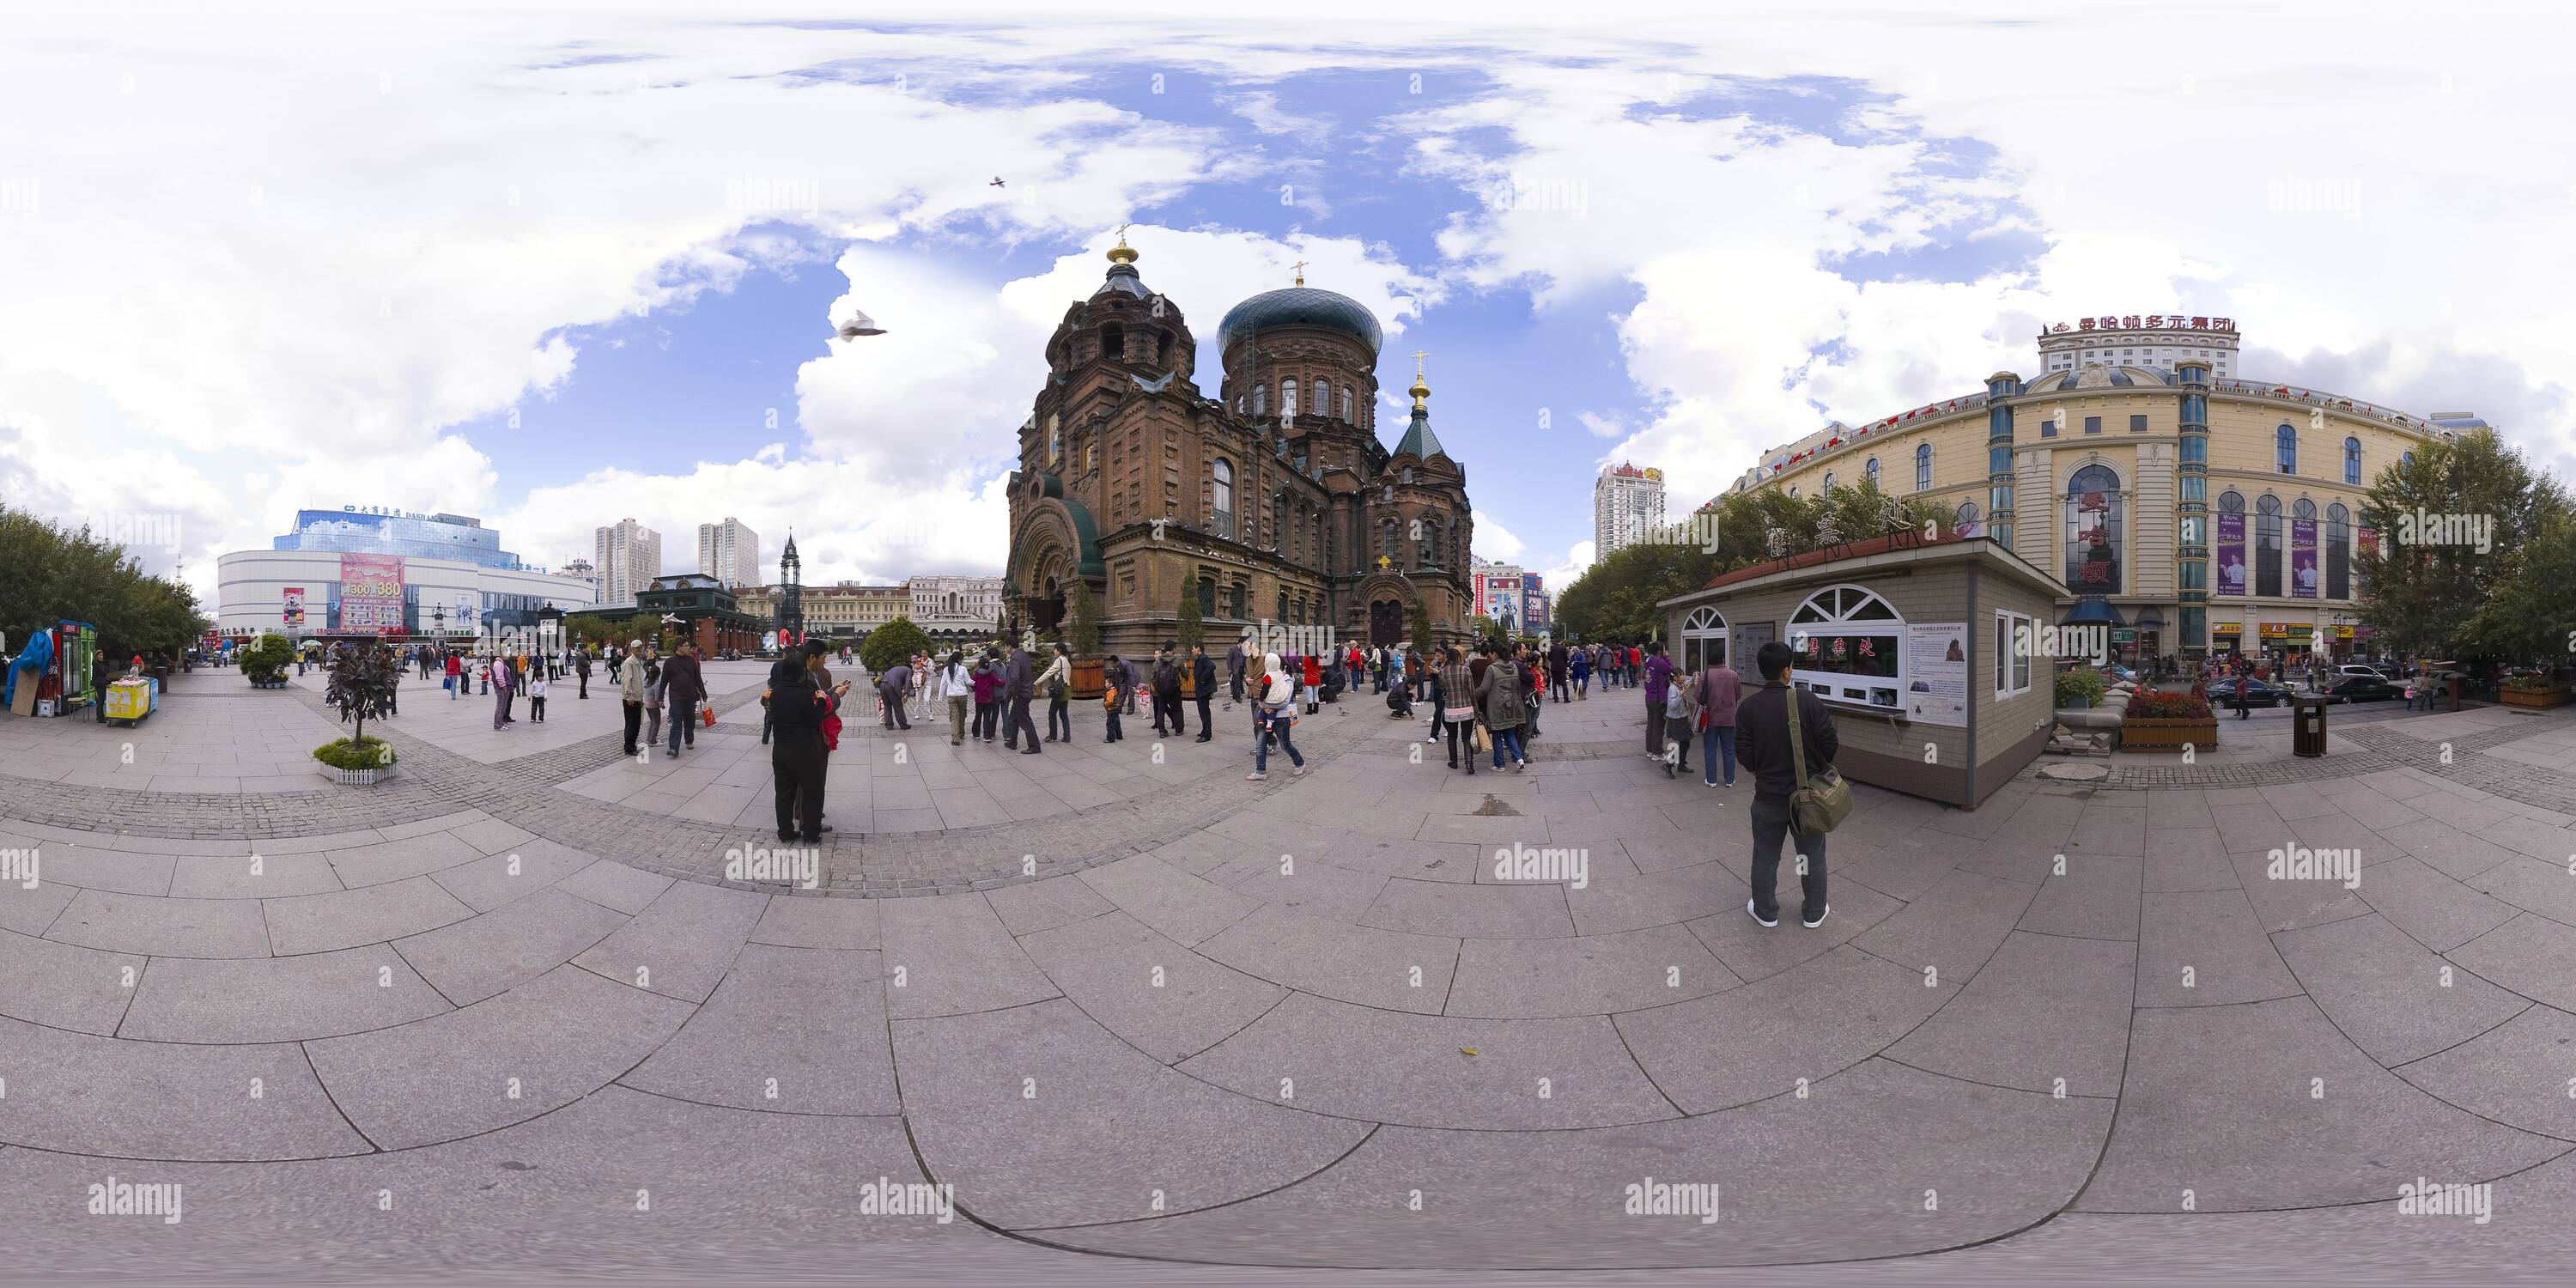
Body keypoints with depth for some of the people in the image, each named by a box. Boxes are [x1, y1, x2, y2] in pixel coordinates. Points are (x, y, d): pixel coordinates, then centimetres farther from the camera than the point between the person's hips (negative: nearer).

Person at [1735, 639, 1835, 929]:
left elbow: (1744, 756, -8)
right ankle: (1814, 913, 29)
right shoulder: (1809, 702, -16)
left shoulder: (1748, 707, -12)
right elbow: (1830, 747, -11)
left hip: (1768, 794, 0)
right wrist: (1817, 769, 10)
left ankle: (1765, 911, 28)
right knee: (1813, 855, 17)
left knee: (1766, 857, 16)